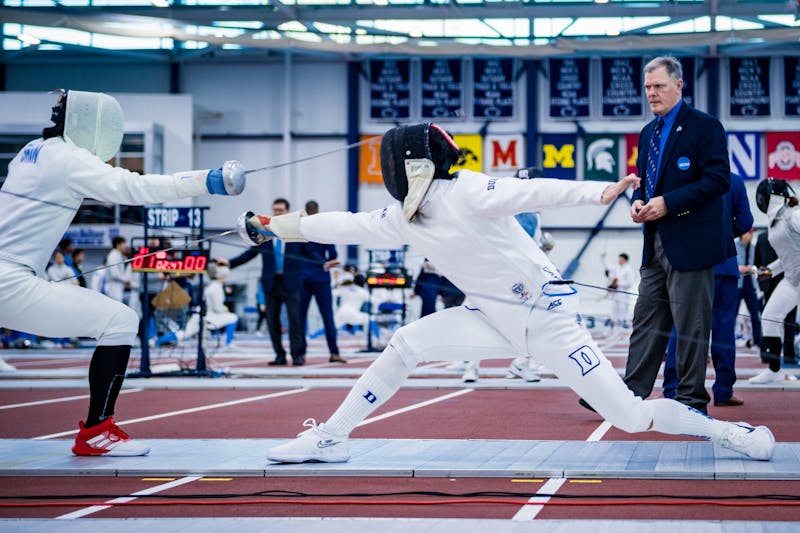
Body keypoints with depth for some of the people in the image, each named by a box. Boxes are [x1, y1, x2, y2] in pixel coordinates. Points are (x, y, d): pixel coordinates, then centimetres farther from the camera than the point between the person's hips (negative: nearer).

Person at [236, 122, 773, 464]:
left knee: (631, 417, -10)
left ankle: (726, 430, 10)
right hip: (495, 317, 6)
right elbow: (349, 225, 10)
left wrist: (599, 192, -48)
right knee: (405, 345, -9)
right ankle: (331, 438, 1)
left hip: (548, 315, -6)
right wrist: (273, 225, 13)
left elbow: (535, 192, -34)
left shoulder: (466, 192, -21)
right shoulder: (404, 217, 2)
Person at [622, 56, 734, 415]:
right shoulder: (648, 133, 17)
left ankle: (692, 401, 6)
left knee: (691, 325, -2)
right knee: (646, 322, 8)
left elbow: (718, 179, -15)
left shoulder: (704, 126, -7)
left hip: (690, 241, -8)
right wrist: (638, 202, 0)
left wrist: (668, 203, -20)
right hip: (656, 243, 8)